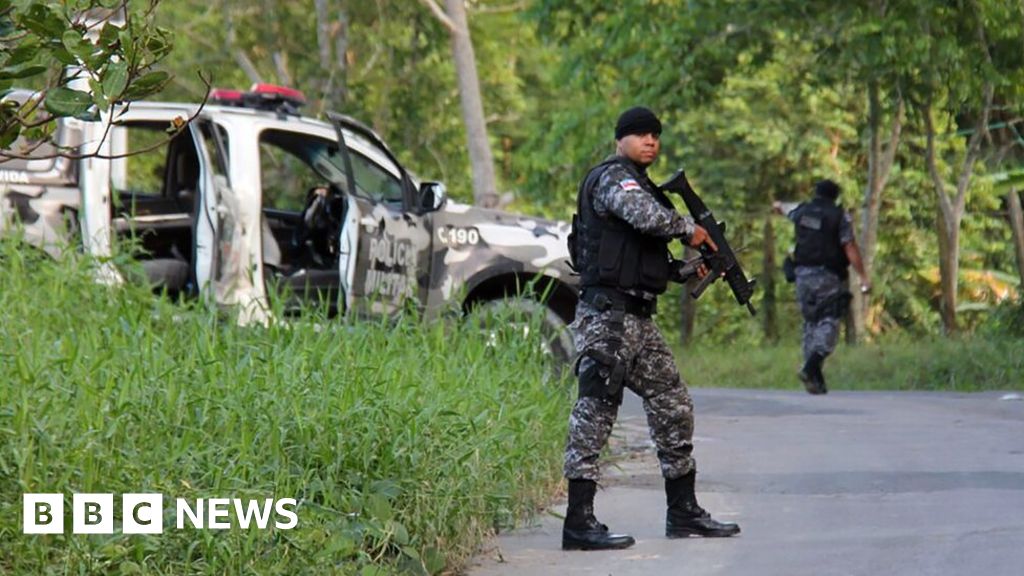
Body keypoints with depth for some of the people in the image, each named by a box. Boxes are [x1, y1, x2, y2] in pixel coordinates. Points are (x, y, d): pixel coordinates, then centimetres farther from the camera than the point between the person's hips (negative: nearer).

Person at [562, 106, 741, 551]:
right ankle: (579, 522, -8)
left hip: (638, 319, 10)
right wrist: (690, 229, -9)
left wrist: (687, 270, 13)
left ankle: (684, 513, 20)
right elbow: (650, 218, -27)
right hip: (607, 315, -10)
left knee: (674, 409, 12)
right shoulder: (612, 177, -8)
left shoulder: (638, 183, 23)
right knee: (594, 413, -9)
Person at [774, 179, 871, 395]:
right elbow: (850, 248, -10)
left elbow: (785, 209, 36)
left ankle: (815, 377, 8)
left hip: (803, 274, 5)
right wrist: (863, 276, -9)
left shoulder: (801, 210, 11)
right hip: (828, 277, -5)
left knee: (811, 323, 11)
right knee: (829, 321, -6)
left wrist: (779, 206, 60)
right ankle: (811, 367, -28)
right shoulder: (840, 216, -3)